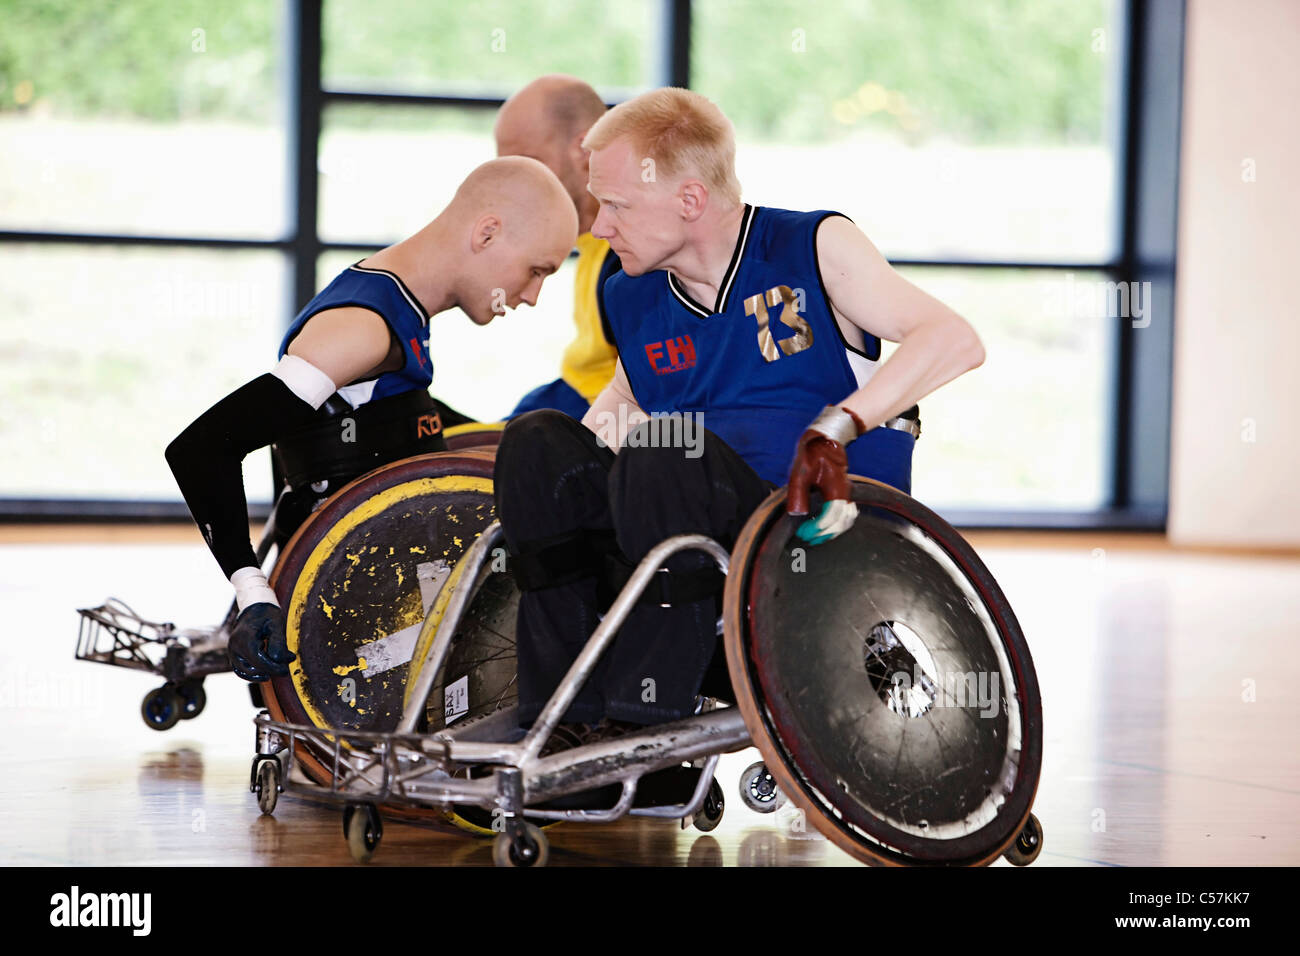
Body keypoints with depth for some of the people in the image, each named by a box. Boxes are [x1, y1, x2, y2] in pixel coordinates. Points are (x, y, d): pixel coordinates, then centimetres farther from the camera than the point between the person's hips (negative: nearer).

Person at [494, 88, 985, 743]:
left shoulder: (812, 248, -3)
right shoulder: (631, 301, 13)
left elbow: (954, 340, -14)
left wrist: (835, 427, -28)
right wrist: (564, 477, 12)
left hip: (821, 533, -5)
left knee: (663, 450, -32)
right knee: (536, 441, -16)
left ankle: (646, 718, -28)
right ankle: (563, 711, -19)